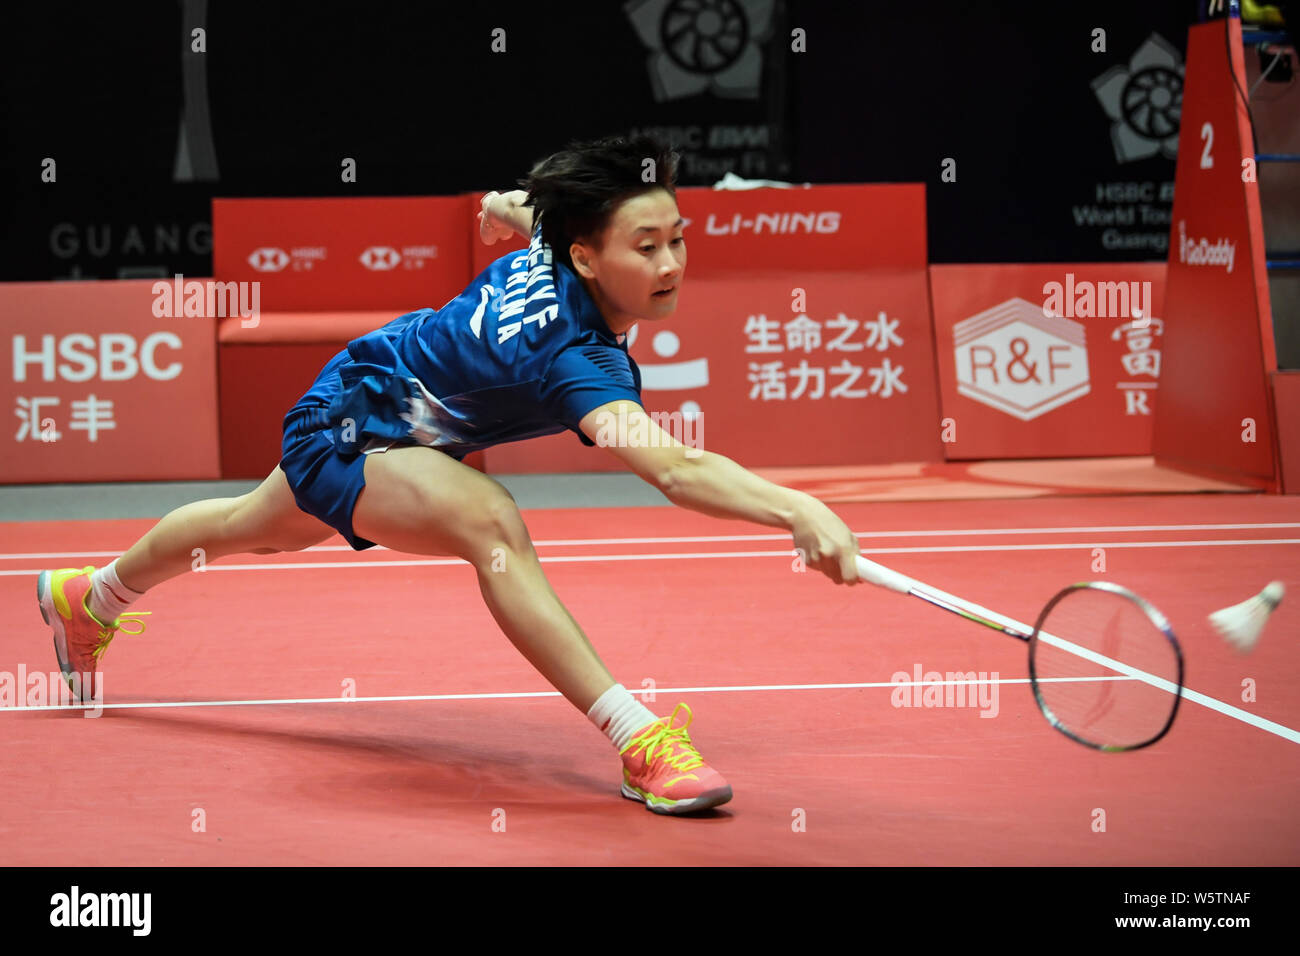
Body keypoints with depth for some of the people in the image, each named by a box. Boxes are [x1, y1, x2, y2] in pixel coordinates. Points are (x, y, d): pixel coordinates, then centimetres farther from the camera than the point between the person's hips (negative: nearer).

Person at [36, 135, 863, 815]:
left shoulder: (553, 246, -20)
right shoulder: (568, 355, -43)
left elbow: (523, 209, 6)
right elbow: (679, 471, -58)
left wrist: (516, 208, 28)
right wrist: (800, 510, -71)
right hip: (348, 434, -10)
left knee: (256, 530, 34)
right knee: (491, 521, -37)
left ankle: (89, 599, 63)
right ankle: (638, 742, -35)